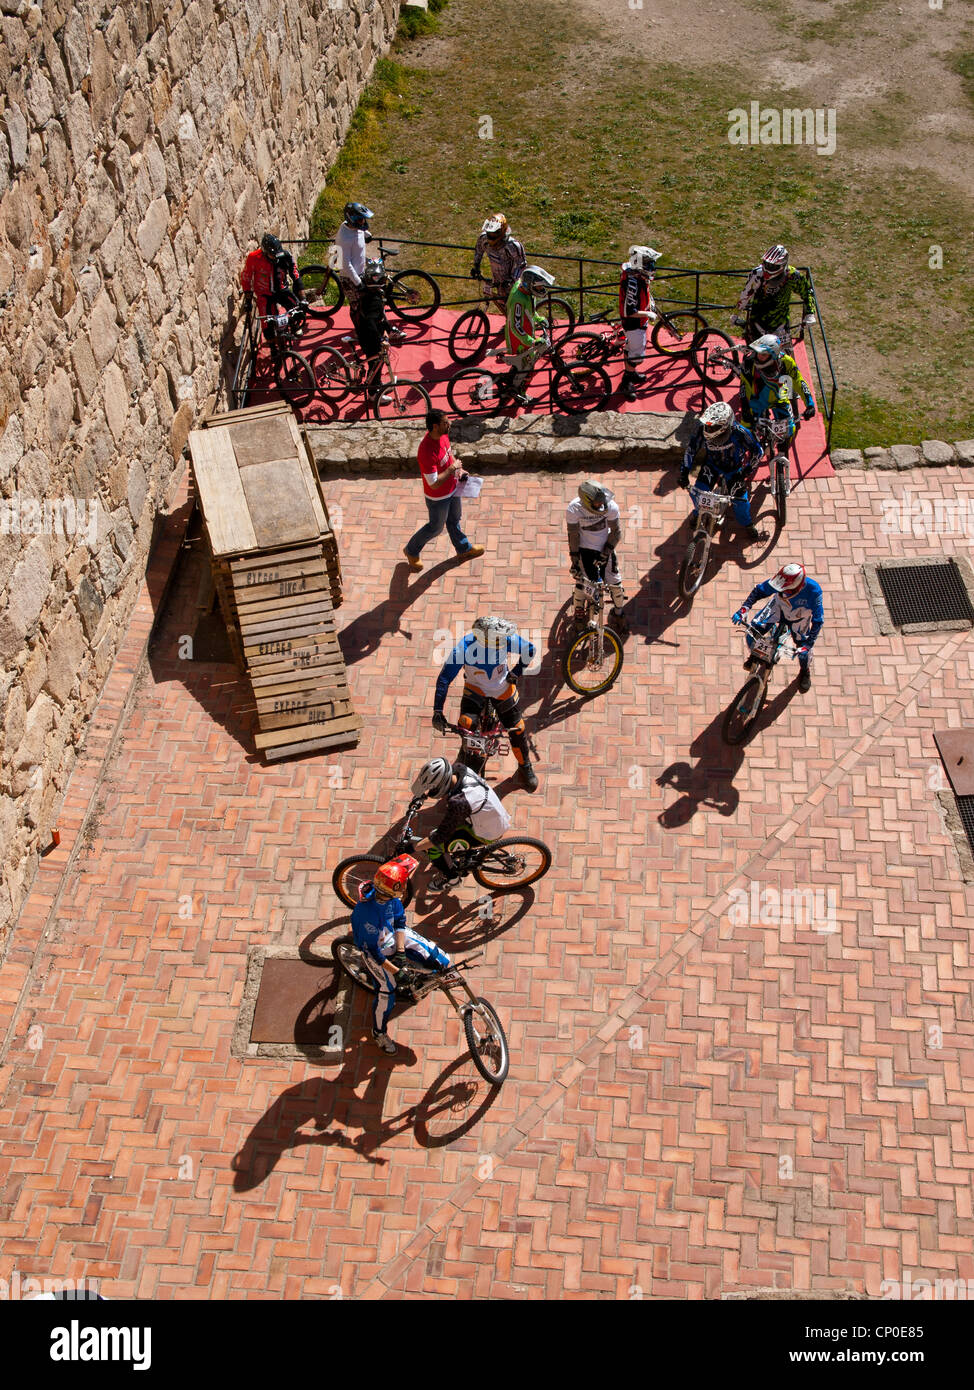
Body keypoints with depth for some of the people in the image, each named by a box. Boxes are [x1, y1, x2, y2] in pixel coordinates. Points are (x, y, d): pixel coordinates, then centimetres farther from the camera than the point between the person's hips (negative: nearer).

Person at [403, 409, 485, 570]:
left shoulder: (443, 434, -13)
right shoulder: (427, 451, -40)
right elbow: (434, 483, -35)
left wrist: (459, 470, 0)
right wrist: (452, 468, -27)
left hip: (452, 488, 8)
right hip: (438, 497, -8)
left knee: (454, 520, 28)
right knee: (436, 527, 16)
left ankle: (463, 549, 52)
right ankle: (411, 550, 40)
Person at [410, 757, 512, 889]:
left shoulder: (459, 803, -38)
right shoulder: (459, 768, -17)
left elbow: (439, 837, -28)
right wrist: (425, 794, 10)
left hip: (488, 834, -8)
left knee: (433, 846, -3)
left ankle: (451, 878, 22)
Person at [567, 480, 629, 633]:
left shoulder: (611, 506, -24)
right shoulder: (574, 509, -26)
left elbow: (616, 531, -11)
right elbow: (573, 535, -16)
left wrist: (605, 553, -16)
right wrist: (574, 561, -14)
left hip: (605, 548, 1)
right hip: (585, 548, -1)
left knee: (614, 583, 1)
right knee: (582, 581, -2)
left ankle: (618, 613, 28)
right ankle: (579, 611, 29)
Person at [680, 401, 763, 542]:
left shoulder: (739, 432, -38)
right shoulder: (702, 428, -32)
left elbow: (756, 452, -22)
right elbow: (691, 448, -15)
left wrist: (745, 472, -23)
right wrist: (684, 472, -18)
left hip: (734, 468, -2)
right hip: (712, 464, 2)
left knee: (740, 498, -7)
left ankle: (747, 524, 27)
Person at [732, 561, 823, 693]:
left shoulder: (814, 590, -41)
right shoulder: (781, 582, -37)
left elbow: (818, 620, -31)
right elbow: (758, 590, -18)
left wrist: (808, 644, -37)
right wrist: (743, 609, -30)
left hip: (798, 618, -1)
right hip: (778, 606, 1)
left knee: (803, 652, -2)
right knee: (752, 633, -11)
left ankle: (804, 671, 38)